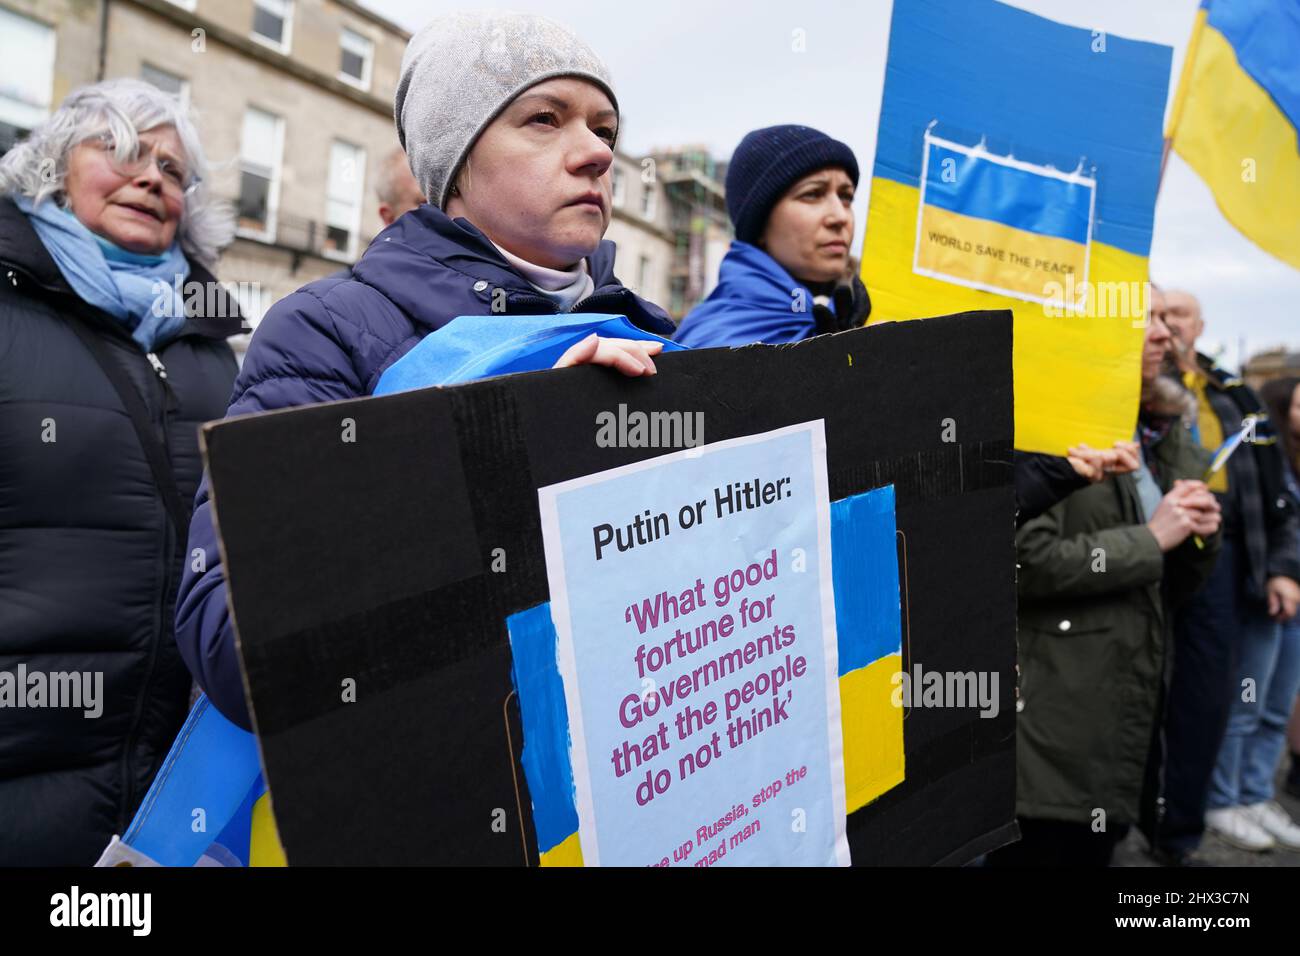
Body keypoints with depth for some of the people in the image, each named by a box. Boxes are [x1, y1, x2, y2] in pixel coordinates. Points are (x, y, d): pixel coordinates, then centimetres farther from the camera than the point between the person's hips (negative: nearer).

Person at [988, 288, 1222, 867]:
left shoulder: (1163, 437, 14)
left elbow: (1168, 588, 19)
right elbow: (1025, 560, -24)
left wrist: (1199, 536, -2)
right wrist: (1150, 538, -15)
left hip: (1129, 704, 8)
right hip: (1054, 712, -8)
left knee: (1093, 852, 18)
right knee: (1037, 851, 1)